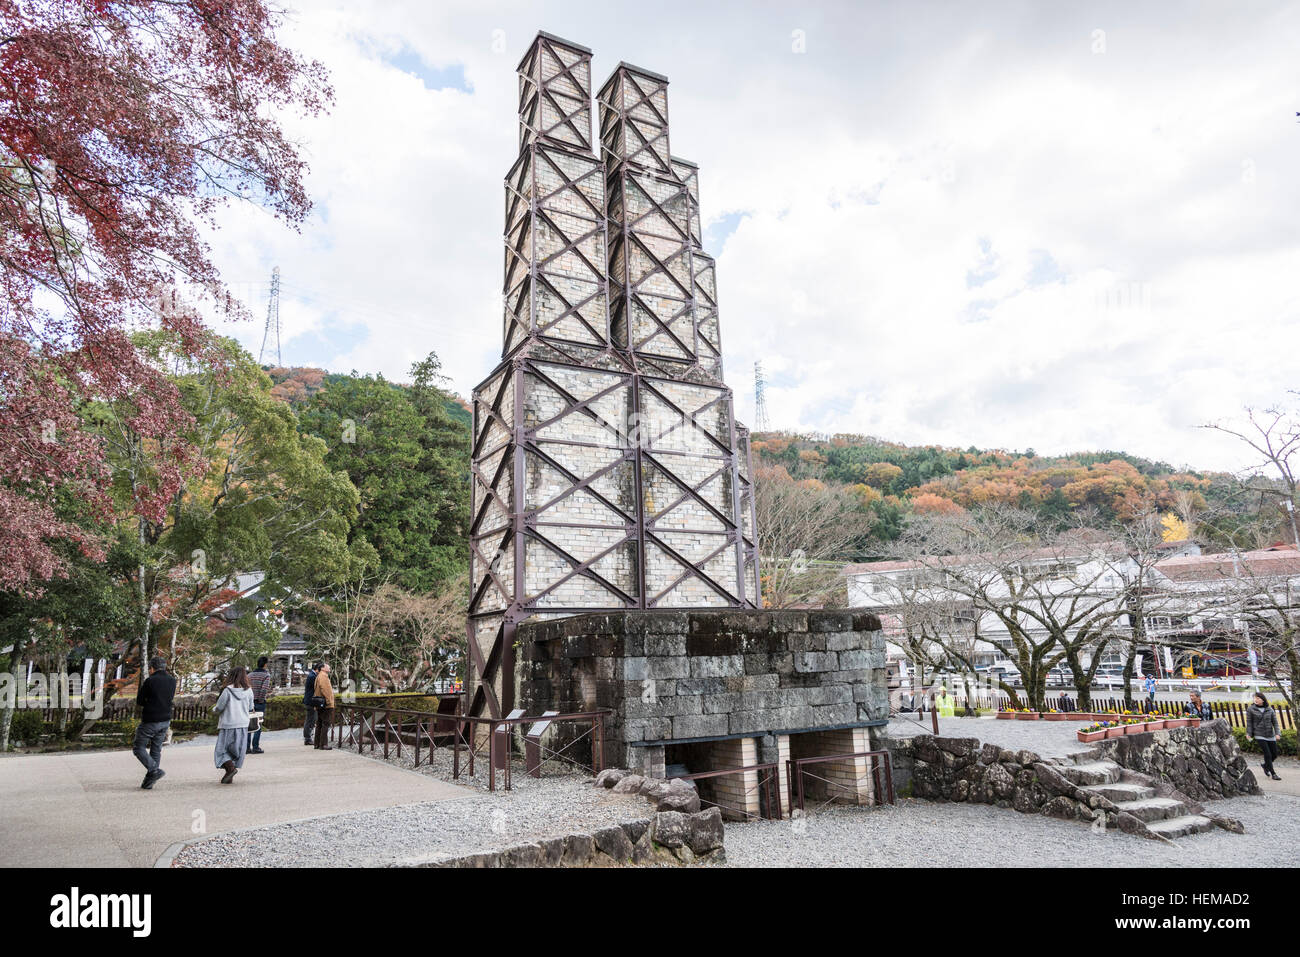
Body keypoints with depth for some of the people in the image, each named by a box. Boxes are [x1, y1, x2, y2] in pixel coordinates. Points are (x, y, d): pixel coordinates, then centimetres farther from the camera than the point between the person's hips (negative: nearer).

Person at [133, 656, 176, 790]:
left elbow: (139, 701, -4)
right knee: (156, 750, 13)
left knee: (139, 748, 7)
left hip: (150, 721, -6)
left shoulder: (150, 681, -13)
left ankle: (154, 770, -10)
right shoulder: (172, 681, 5)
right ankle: (149, 781, 14)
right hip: (165, 721, 6)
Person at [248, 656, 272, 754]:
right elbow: (264, 689, -19)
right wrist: (261, 700, -7)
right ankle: (255, 747, 1)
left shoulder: (250, 674, 8)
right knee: (258, 725, 1)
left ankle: (247, 747, 13)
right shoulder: (266, 674, -8)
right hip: (260, 703, -5)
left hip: (250, 702, 5)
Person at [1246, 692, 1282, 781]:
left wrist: (1277, 733, -11)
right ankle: (1273, 774, 1)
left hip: (1270, 736, 4)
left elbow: (1275, 722, 1)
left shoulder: (1270, 710, 3)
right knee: (1268, 754, -11)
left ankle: (1265, 765, 36)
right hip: (1259, 736, -4)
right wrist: (1249, 734, -11)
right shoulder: (1251, 709, -4)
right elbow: (1249, 722, -3)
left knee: (1275, 754, 7)